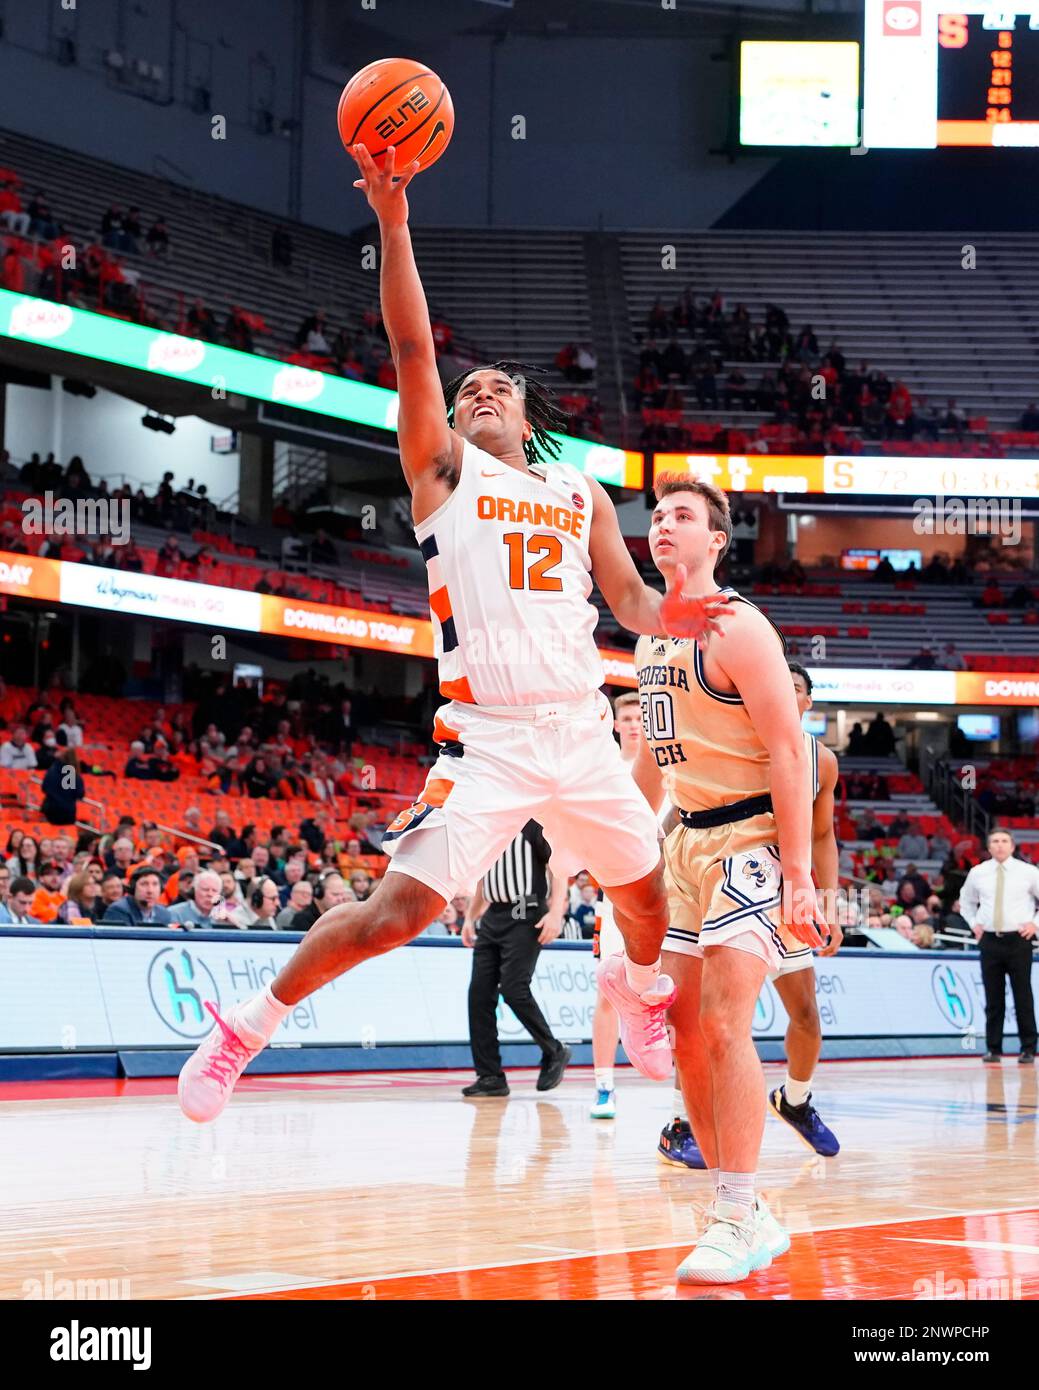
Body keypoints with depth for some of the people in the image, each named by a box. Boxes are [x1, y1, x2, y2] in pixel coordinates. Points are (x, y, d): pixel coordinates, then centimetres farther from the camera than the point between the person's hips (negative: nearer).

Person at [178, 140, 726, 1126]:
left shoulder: (580, 493, 18)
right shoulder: (443, 466, 6)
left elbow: (629, 598, 15)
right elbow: (412, 348, -6)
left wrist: (668, 616, -10)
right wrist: (393, 222, -17)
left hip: (581, 729, 5)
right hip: (487, 737, -5)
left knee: (644, 892, 19)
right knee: (401, 908, -17)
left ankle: (640, 984, 52)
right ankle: (249, 1024, -4)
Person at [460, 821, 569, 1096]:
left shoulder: (535, 824, -5)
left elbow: (559, 870, -9)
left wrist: (556, 913, -19)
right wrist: (470, 916, 20)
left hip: (526, 917, -8)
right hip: (493, 916, 8)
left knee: (513, 989, -17)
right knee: (479, 993, -2)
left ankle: (554, 1052, 5)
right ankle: (490, 1076, 2)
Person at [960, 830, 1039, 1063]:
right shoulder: (977, 873, 6)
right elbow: (966, 900, 24)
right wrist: (973, 923, 11)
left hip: (1019, 939, -2)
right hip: (989, 940, 2)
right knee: (993, 998, 3)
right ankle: (993, 1048, 10)